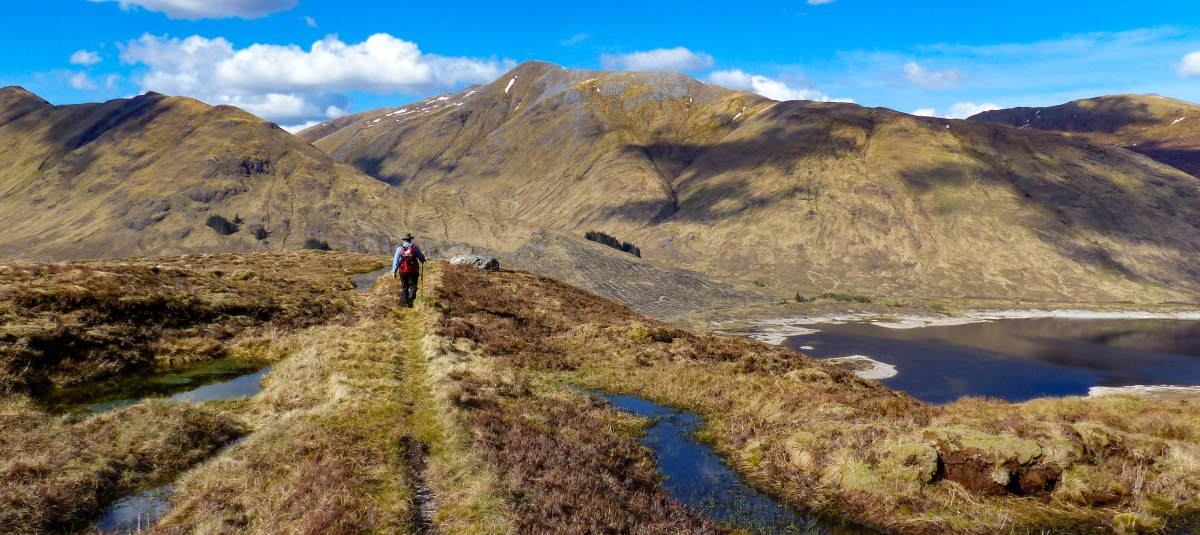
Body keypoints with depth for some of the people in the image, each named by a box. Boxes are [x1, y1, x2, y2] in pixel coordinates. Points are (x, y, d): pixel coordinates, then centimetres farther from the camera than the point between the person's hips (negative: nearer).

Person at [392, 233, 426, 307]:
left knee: (404, 287, 14)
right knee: (413, 286, 2)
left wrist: (394, 271, -2)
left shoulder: (399, 249, 0)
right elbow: (421, 257, 4)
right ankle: (410, 299, -20)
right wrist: (423, 261, 27)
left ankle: (405, 302, 18)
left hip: (403, 271, 1)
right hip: (413, 271, -1)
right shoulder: (415, 247, -2)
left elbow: (396, 261, -3)